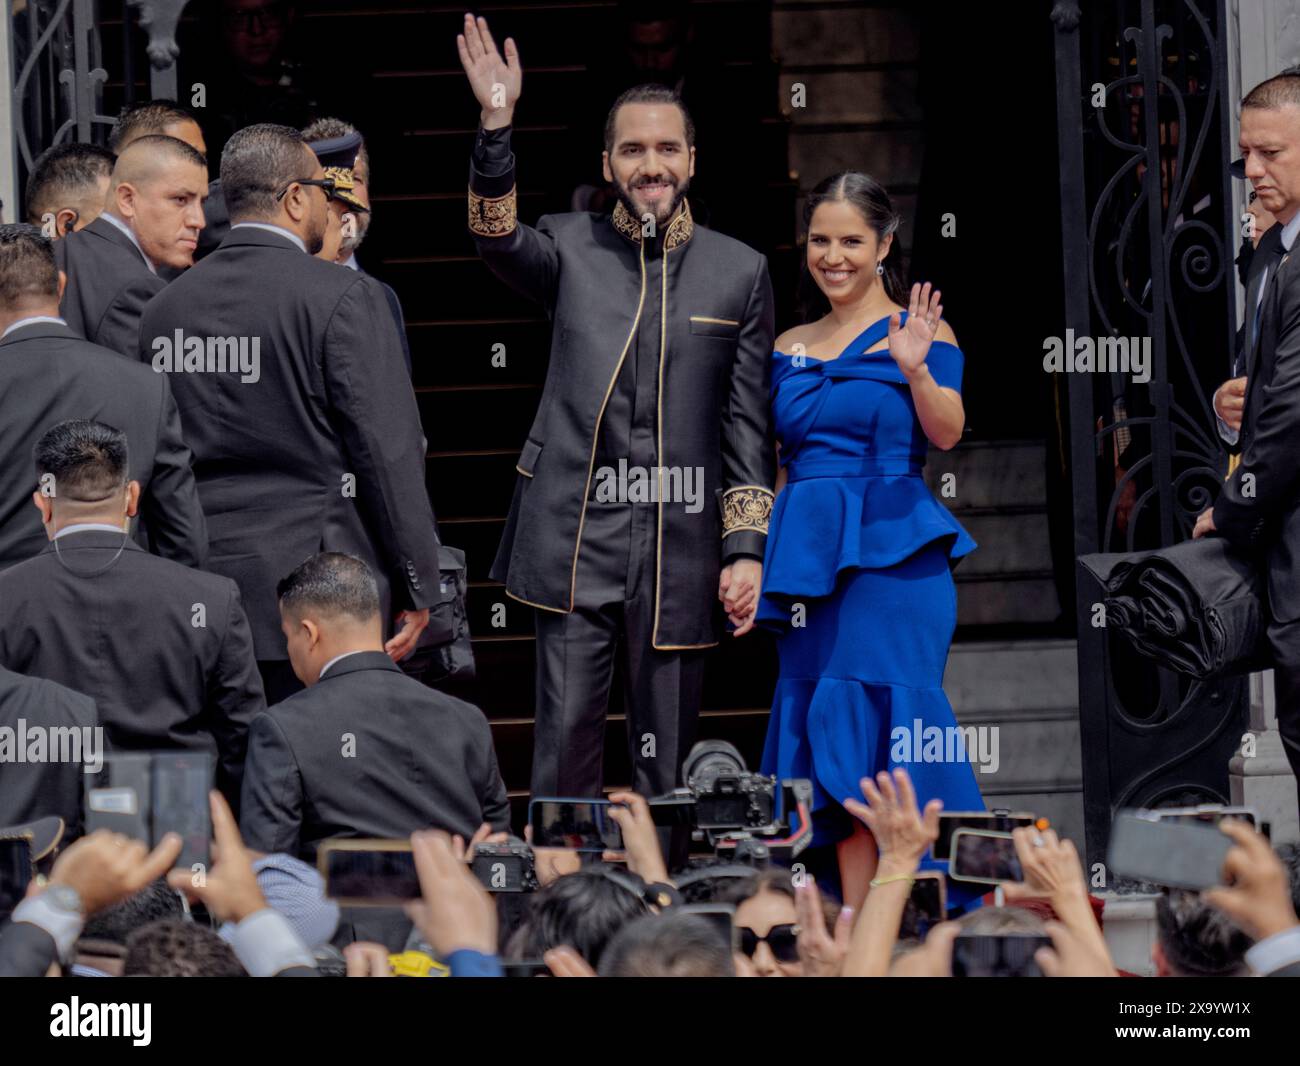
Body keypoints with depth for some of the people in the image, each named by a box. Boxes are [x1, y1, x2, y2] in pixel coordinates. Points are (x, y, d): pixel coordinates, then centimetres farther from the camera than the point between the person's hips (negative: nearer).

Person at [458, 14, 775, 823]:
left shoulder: (740, 272, 9)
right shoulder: (573, 249, 8)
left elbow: (750, 424, 9)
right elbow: (499, 240, -15)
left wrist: (746, 549, 2)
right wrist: (497, 125, -29)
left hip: (681, 551, 1)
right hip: (576, 545, -1)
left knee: (666, 759, 5)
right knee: (565, 742, -3)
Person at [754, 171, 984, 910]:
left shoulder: (914, 330, 0)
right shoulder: (791, 348, 15)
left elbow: (947, 433, -13)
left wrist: (916, 370, -29)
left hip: (892, 552, -5)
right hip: (810, 555, 5)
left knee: (887, 725, -11)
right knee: (833, 743, 3)